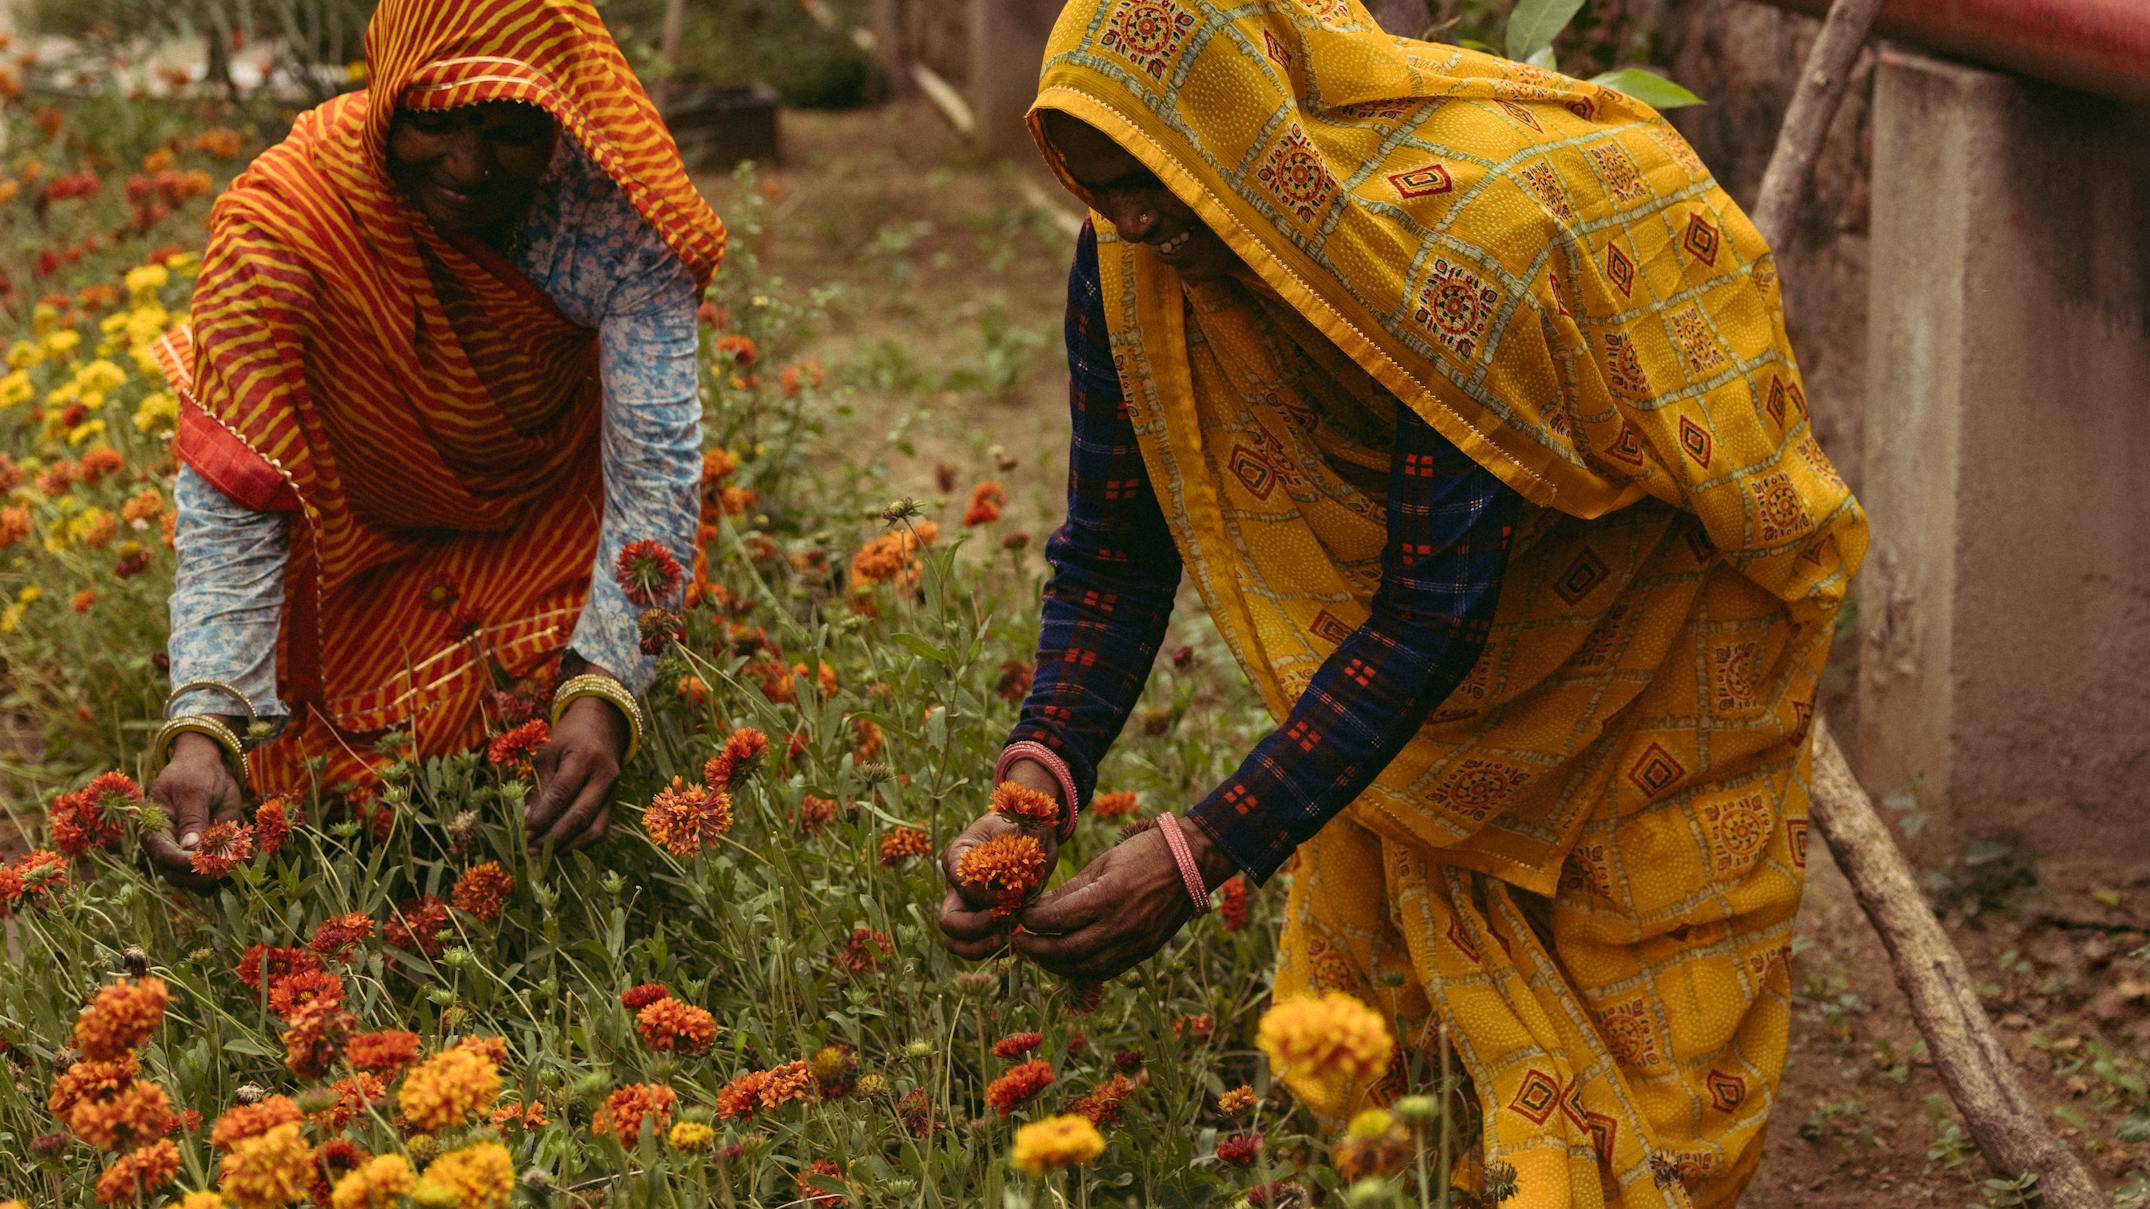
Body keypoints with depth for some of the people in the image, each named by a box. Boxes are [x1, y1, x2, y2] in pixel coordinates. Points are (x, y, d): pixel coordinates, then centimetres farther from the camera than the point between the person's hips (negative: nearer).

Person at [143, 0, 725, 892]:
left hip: (560, 539, 1)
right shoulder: (285, 222, -31)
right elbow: (229, 500, -31)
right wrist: (201, 725, -46)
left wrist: (600, 692, -45)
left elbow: (656, 465, -30)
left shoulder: (614, 209, -28)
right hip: (370, 569, 0)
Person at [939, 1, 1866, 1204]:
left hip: (1658, 592, -5)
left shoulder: (1470, 235, -41)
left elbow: (1433, 620, -40)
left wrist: (1200, 858, -45)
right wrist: (1036, 782, -33)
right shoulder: (1132, 260, -21)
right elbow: (1114, 550, -15)